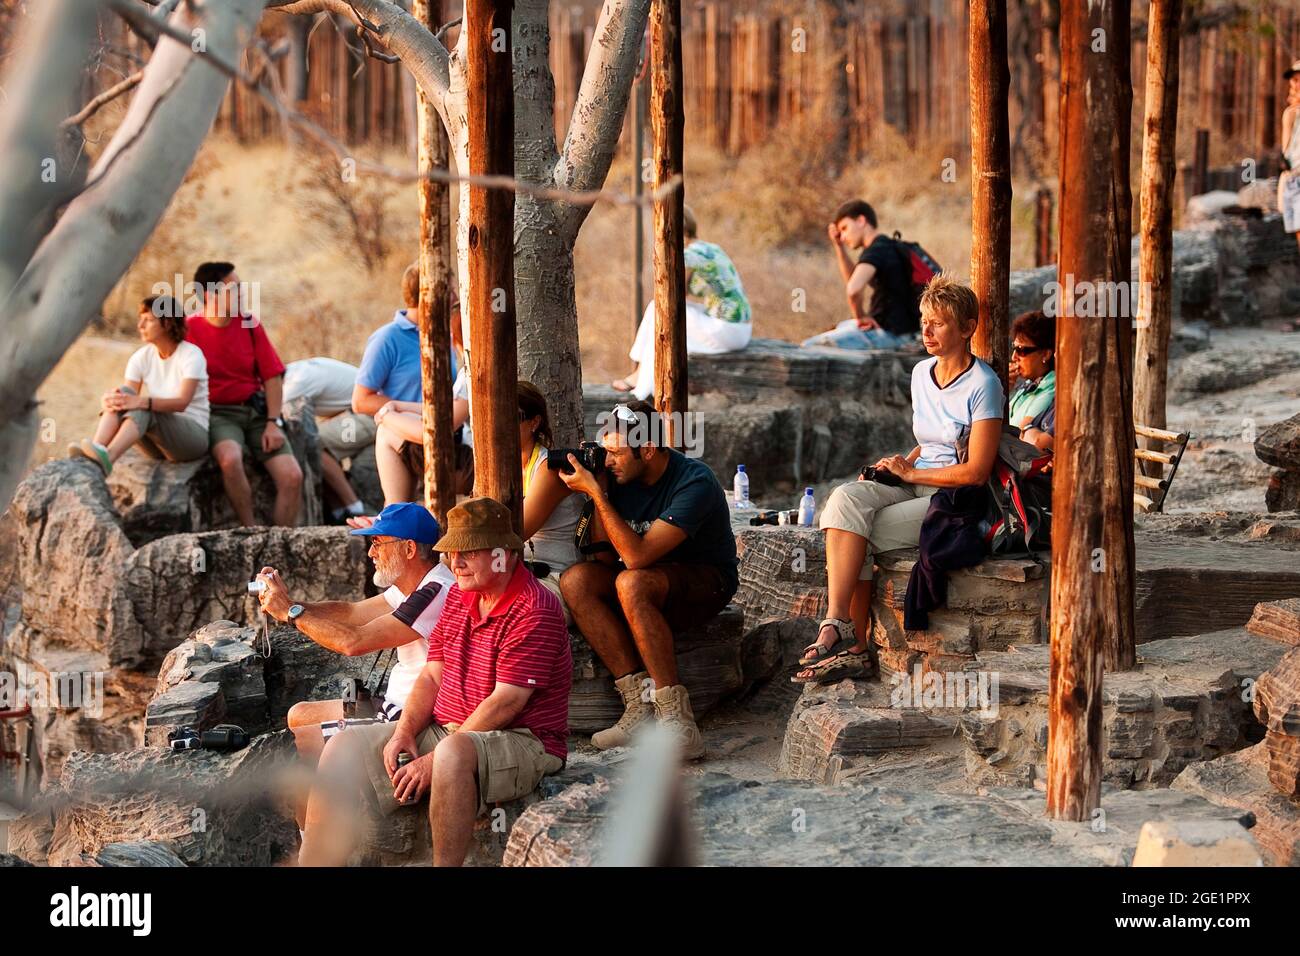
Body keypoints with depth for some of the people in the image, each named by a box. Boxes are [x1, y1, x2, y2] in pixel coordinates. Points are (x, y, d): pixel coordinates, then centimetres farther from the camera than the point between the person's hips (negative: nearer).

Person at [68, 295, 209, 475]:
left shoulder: (191, 354, -12)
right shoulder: (142, 357, 3)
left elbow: (182, 403, -26)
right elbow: (129, 397, -9)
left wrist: (141, 402, -42)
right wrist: (108, 399, -33)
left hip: (194, 434, -5)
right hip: (157, 445, 5)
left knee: (142, 409, -33)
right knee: (122, 393, -21)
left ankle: (106, 458, -57)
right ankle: (96, 449, -43)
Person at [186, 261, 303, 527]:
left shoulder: (250, 324, 5)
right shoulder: (189, 329, -6)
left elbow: (272, 376, 6)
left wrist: (272, 422, -5)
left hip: (257, 410, 4)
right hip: (218, 413, -4)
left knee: (292, 476, -15)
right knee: (230, 459, -36)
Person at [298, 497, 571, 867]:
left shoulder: (534, 611, -16)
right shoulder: (458, 595, 11)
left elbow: (505, 703, -20)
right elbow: (432, 677, 12)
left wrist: (434, 760, -20)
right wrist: (404, 733, -7)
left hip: (520, 742, -9)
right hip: (444, 733, 9)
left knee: (454, 753, -41)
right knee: (344, 747, -2)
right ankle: (312, 863, -7)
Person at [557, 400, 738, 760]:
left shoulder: (694, 483, -24)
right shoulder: (619, 477, -3)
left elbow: (637, 556, -30)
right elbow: (605, 557, -2)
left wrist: (595, 493, -27)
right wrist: (598, 490, -11)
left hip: (706, 582, -7)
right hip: (652, 582, 7)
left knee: (631, 583, -36)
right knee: (575, 580, -19)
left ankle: (677, 720, -37)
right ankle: (640, 702, -24)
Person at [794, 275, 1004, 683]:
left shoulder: (982, 385, -11)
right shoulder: (922, 373, 13)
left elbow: (976, 472, -15)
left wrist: (910, 472, -9)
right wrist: (900, 464, 6)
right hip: (916, 488, 7)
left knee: (858, 539, -25)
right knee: (846, 500, -24)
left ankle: (854, 646, -16)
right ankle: (838, 626, -33)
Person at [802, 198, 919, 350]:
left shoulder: (875, 251, -18)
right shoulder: (887, 246, 14)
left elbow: (853, 289, -36)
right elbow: (852, 278, 29)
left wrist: (860, 316, -18)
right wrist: (838, 246, 18)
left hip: (889, 332, -10)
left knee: (809, 347, -13)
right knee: (840, 327, 38)